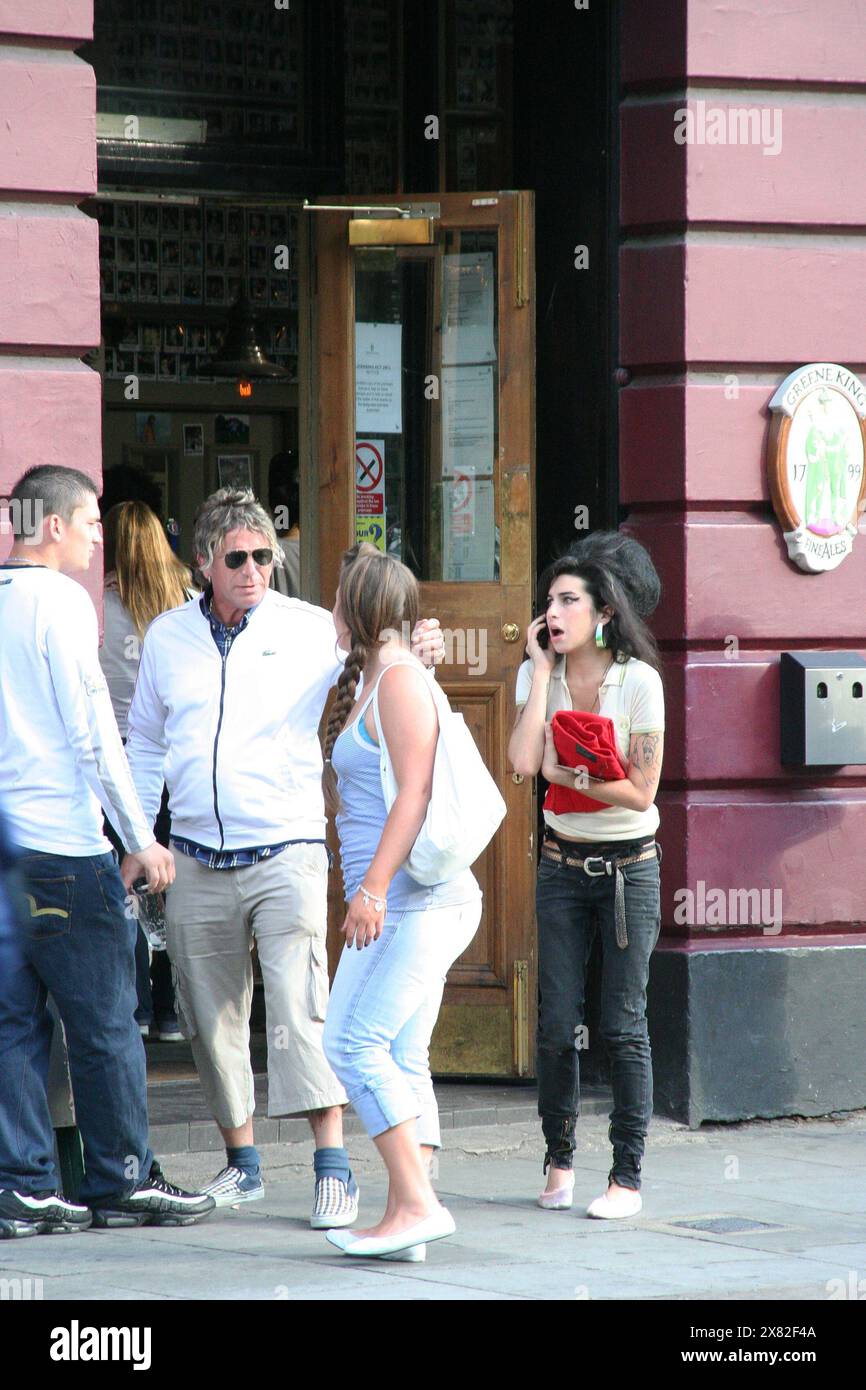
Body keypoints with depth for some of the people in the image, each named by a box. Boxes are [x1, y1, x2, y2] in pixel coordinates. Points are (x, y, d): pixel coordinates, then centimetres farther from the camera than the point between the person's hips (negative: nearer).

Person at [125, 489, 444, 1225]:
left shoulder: (311, 631, -1)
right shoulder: (167, 637, 10)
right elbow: (146, 744, 19)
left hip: (285, 853, -4)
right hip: (197, 862, 4)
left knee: (301, 1006, -16)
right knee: (211, 1018, 8)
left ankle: (334, 1166, -16)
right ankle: (241, 1161, 22)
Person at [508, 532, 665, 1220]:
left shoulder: (639, 680, -10)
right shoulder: (538, 676, 0)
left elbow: (642, 791, -11)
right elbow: (524, 761, -17)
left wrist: (570, 776, -17)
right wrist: (542, 672, -13)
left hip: (629, 867, -3)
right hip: (563, 864, 3)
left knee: (623, 1025, -4)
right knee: (557, 1024, 0)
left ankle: (628, 1176, 3)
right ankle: (559, 1163, 15)